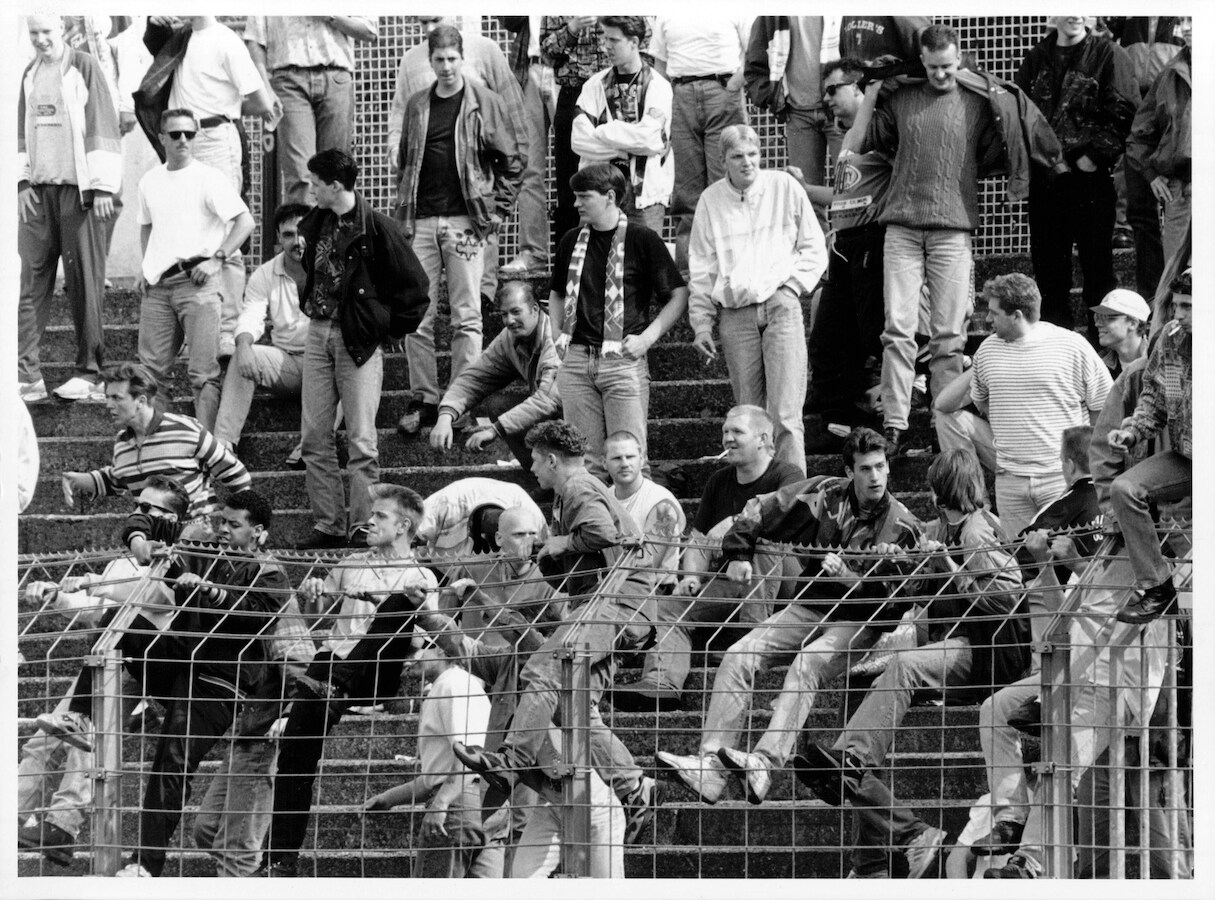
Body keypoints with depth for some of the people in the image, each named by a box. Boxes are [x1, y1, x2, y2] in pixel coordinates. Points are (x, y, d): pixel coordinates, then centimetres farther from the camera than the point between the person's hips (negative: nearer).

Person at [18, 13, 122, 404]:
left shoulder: (84, 68, -2)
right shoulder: (29, 75, 15)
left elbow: (103, 127, -5)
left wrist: (103, 187, -9)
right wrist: (22, 181, 9)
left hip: (79, 187, -5)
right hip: (39, 189, 5)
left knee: (84, 280, -4)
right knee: (31, 280, -2)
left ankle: (89, 374, 1)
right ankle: (27, 374, -5)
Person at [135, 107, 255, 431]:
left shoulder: (208, 178, -3)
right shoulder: (150, 182, 14)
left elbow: (245, 222, -7)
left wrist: (217, 259, -13)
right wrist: (147, 267, 14)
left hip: (196, 283, -5)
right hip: (157, 287, 5)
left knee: (203, 372, -8)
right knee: (149, 369, 4)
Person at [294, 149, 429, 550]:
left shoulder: (376, 228, -13)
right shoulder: (316, 223, 7)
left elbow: (415, 285, -9)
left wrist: (391, 329, -6)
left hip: (358, 340, -7)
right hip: (318, 333, 7)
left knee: (361, 439, -4)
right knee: (314, 437, 5)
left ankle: (364, 527, 1)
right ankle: (328, 526, 11)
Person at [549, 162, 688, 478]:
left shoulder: (642, 240, -2)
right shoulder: (572, 241, 11)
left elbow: (679, 296, 1)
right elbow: (557, 294, 27)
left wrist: (648, 337, -8)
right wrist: (557, 337, 12)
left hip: (623, 360, -4)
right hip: (575, 362, 4)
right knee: (586, 459, 5)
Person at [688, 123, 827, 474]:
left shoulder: (784, 187, 6)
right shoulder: (711, 200, 10)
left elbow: (814, 248, 12)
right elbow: (701, 268, 15)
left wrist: (793, 285, -1)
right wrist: (701, 323, 10)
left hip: (781, 304, -2)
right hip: (735, 313, 2)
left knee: (786, 414, -11)